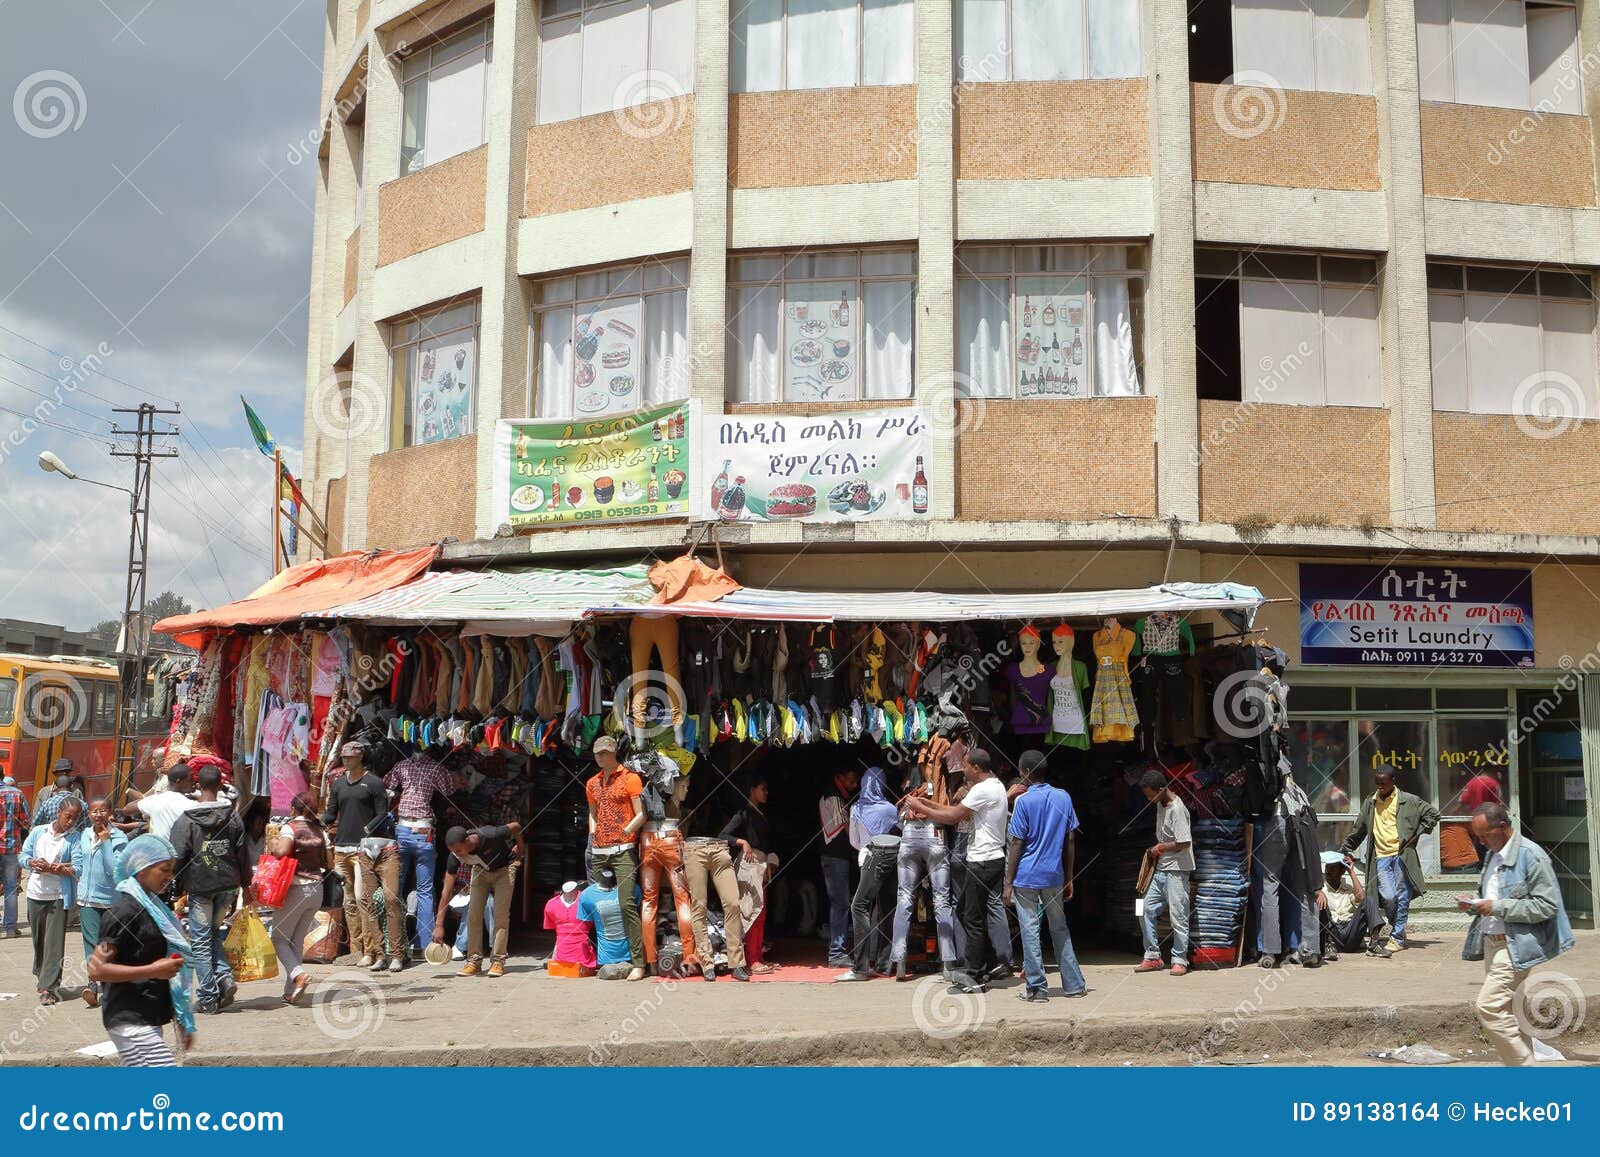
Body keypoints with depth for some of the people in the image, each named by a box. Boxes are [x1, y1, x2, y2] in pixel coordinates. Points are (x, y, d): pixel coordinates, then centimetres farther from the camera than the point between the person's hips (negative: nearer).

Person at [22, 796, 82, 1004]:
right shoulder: (38, 832, 6)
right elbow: (24, 854, 8)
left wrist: (50, 868, -20)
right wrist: (33, 863, -13)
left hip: (59, 896, -4)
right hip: (36, 893, 4)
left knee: (54, 942, -7)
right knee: (38, 939, 15)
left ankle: (49, 987, -8)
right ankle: (42, 976, 34)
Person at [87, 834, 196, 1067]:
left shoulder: (150, 906, 14)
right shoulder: (124, 912, -15)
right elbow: (96, 968, -20)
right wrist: (153, 970, -21)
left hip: (148, 1019, 9)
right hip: (130, 1020, -9)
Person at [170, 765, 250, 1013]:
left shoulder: (186, 820, -8)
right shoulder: (233, 817, 1)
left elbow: (178, 857, -8)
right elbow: (243, 854, 5)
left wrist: (180, 888, 4)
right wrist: (245, 883, 15)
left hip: (200, 887, -3)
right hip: (227, 885, 4)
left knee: (201, 941, 4)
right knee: (214, 932, 20)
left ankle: (207, 997, 4)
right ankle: (224, 976, -1)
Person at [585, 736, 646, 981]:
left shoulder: (630, 778, -1)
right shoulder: (592, 783, 18)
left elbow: (641, 815, -4)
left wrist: (625, 832, -14)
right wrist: (592, 836, 17)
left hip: (623, 850, -6)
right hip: (598, 851, 6)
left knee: (626, 904, -15)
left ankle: (638, 963, -15)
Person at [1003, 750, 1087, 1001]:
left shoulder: (1024, 801, -10)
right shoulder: (1063, 797, 4)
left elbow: (1016, 844, -10)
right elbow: (1070, 841, 7)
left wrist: (1008, 883, -5)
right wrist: (1069, 878, 14)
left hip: (1026, 877, -5)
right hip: (1054, 875, 5)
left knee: (1030, 930, 1)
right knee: (1059, 928, 16)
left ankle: (1036, 987, 3)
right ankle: (1074, 984, 19)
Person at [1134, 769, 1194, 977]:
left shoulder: (1177, 809, -18)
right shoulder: (1160, 805, 9)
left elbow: (1184, 843, -23)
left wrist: (1159, 848, -11)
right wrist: (1154, 851, 7)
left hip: (1176, 870, -9)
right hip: (1160, 869, 9)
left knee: (1178, 917, -3)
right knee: (1147, 910, 8)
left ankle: (1179, 960, 7)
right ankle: (1152, 957, 16)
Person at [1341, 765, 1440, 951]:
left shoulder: (1408, 801, 3)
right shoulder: (1370, 803, 14)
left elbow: (1433, 813, 7)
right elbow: (1358, 830, 21)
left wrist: (1418, 834, 0)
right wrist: (1344, 850, 20)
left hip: (1402, 855, -2)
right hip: (1381, 857, 2)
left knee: (1401, 898, -2)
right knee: (1388, 897, -8)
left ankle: (1397, 938, 6)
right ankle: (1399, 931, 14)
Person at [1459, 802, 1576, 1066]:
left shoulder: (1531, 856, -13)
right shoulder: (1493, 855, 15)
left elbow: (1547, 905, -18)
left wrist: (1498, 907, -21)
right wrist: (1473, 904, 7)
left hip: (1515, 947, -9)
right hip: (1492, 943, 9)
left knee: (1489, 1007, -16)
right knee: (1507, 1012, 12)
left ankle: (1525, 1066, -6)